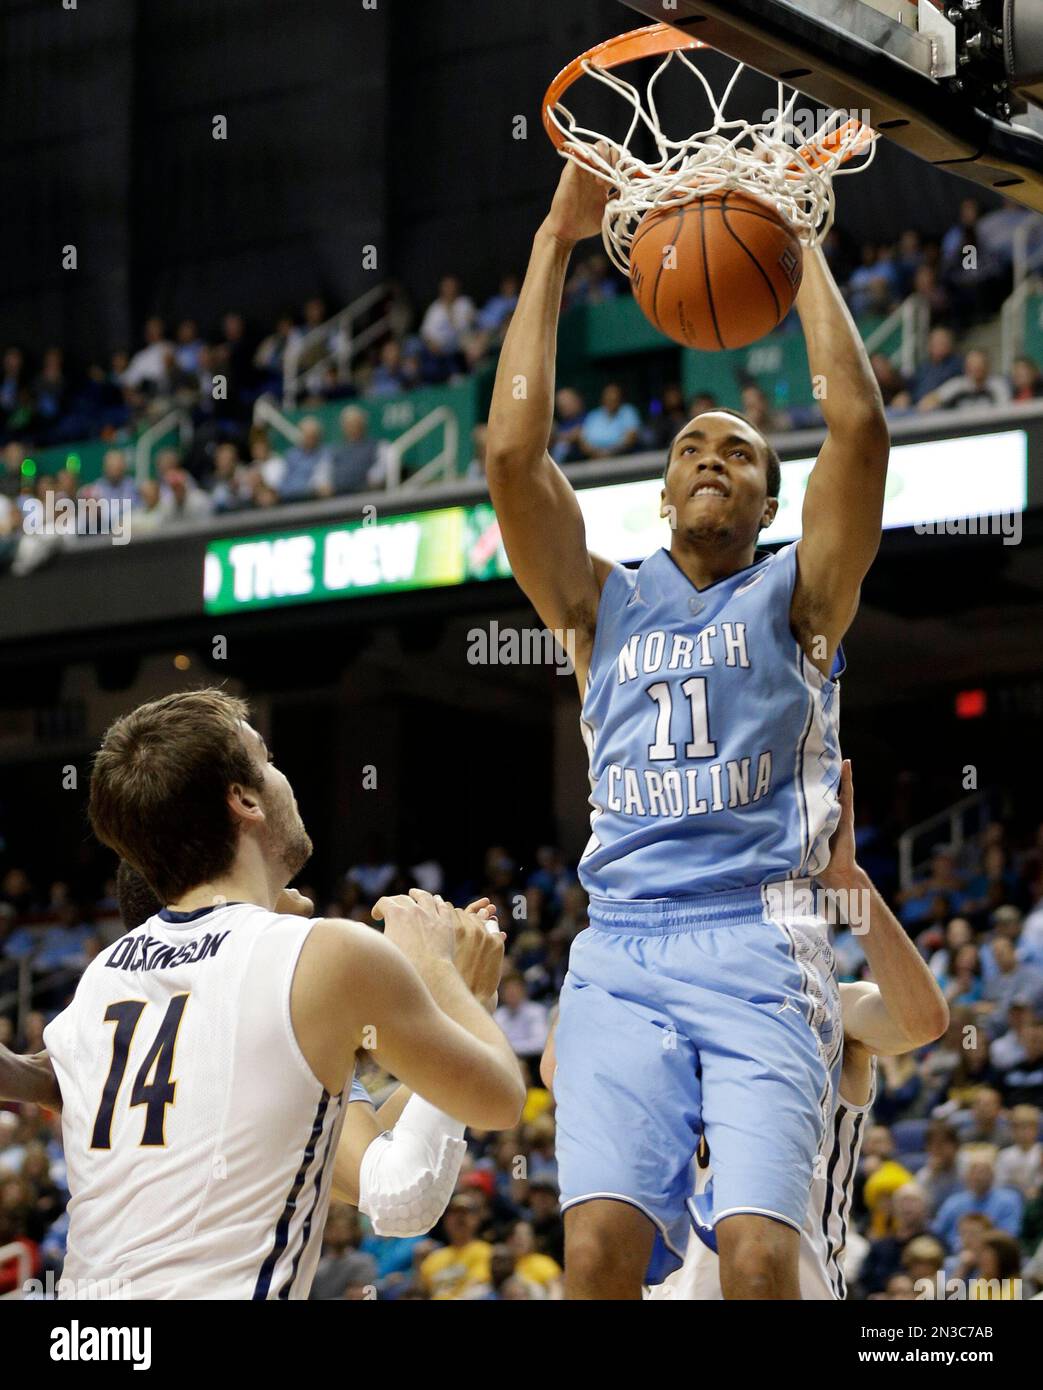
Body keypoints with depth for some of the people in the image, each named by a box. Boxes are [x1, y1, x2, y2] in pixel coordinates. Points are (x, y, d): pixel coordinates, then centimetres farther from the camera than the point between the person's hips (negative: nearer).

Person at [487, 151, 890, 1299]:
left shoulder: (794, 598, 14)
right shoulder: (605, 608, 18)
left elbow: (858, 424, -2)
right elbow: (512, 451, 4)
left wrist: (800, 248, 6)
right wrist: (556, 242, 7)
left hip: (760, 950, -2)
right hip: (621, 952, 2)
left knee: (759, 1257, -19)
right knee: (601, 1249, -18)